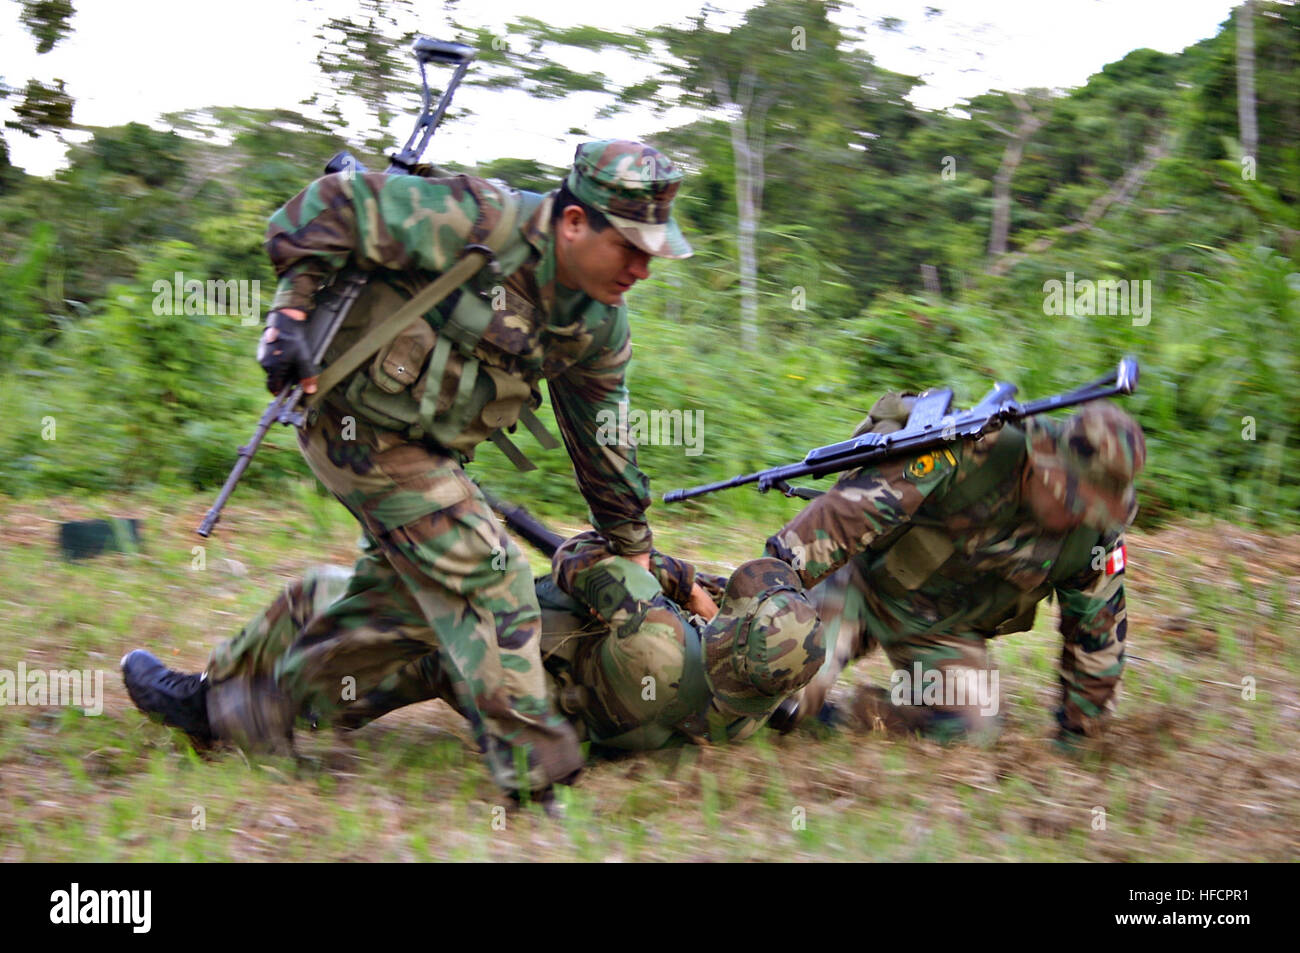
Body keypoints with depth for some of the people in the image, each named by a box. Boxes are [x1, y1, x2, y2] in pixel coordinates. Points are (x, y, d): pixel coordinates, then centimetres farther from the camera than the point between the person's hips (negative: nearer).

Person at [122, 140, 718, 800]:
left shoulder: (601, 325, 0)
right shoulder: (478, 224, -25)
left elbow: (603, 443, 12)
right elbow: (335, 203, -21)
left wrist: (635, 553, 18)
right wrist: (291, 310, -26)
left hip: (430, 450, 9)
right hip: (362, 425, -8)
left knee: (409, 600, 6)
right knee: (486, 579, -15)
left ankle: (230, 703, 20)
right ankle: (534, 771, -9)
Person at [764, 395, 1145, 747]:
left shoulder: (1095, 533, -14)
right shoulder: (974, 453, -30)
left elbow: (1096, 627, 2)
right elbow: (856, 506, -29)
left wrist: (1078, 726, 9)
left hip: (943, 635, 5)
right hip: (868, 588, -5)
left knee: (970, 728, -12)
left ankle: (865, 710, 11)